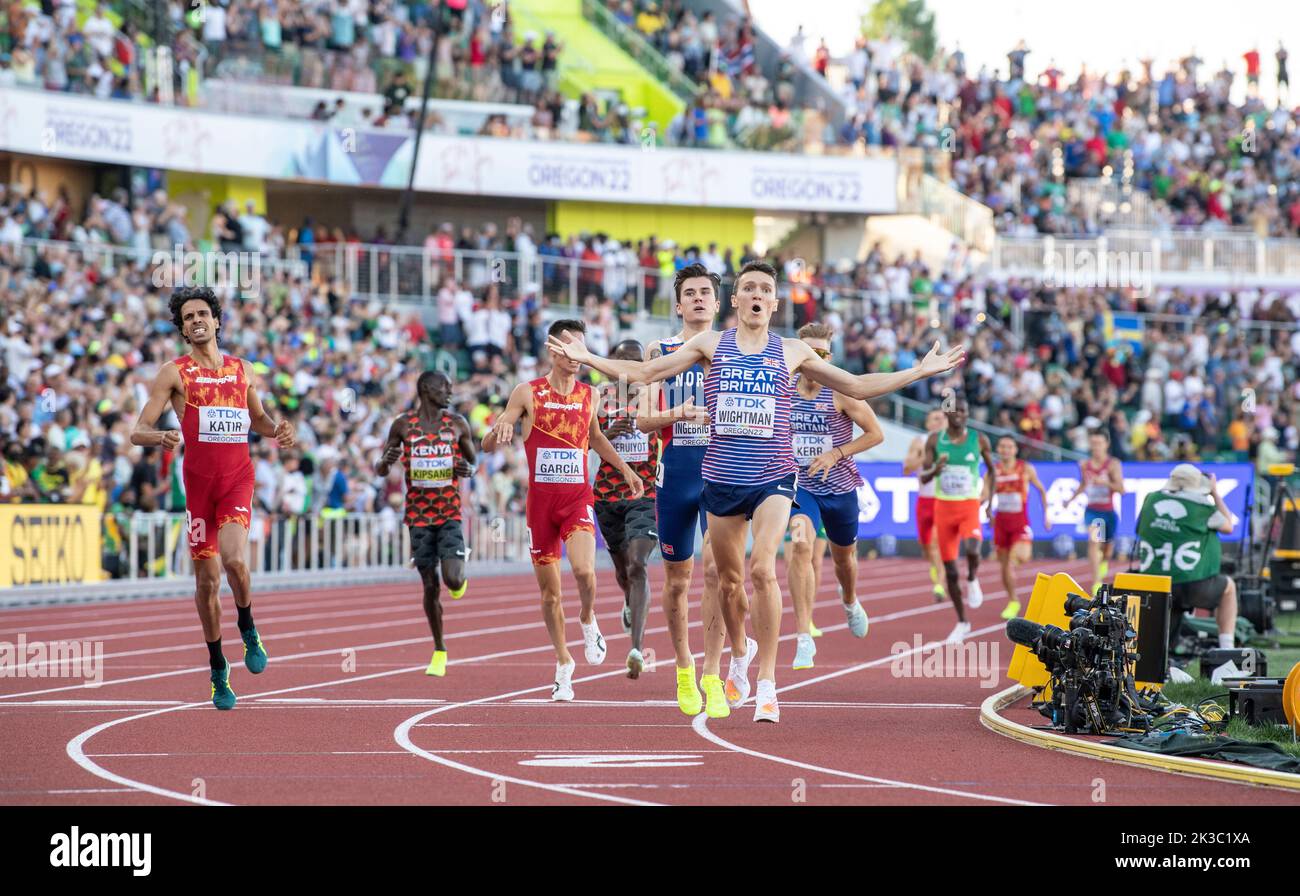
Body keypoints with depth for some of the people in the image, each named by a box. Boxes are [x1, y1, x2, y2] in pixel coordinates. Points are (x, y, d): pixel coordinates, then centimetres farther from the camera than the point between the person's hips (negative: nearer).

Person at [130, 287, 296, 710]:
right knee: (207, 579, 4)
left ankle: (249, 631, 3)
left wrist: (277, 430, 4)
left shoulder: (243, 370, 11)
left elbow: (257, 418, 27)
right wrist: (160, 437, -25)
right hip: (198, 480, 0)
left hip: (238, 477, 0)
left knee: (234, 559, -25)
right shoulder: (173, 373, 2)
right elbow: (138, 431, -3)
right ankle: (218, 671, 19)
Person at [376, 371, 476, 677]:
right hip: (418, 515, 0)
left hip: (449, 514, 0)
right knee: (430, 586, 1)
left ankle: (461, 567, 22)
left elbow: (473, 462, 13)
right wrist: (386, 462, -18)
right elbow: (380, 471, 6)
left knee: (453, 581, -16)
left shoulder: (458, 424, 3)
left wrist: (468, 470, -11)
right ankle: (439, 652, 15)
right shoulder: (403, 425, 0)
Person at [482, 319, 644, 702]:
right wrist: (500, 431, -24)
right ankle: (563, 663, 21)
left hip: (578, 498, 0)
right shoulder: (528, 393, -1)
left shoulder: (589, 395, 7)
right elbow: (487, 444, -1)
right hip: (540, 499, 0)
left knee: (583, 570, -24)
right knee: (549, 591, 5)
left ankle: (589, 621, 7)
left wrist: (625, 468, 27)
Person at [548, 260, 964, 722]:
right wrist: (587, 358, 1)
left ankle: (767, 684, -15)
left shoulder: (792, 351, 6)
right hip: (721, 478, 2)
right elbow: (645, 373, 9)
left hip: (773, 478, -2)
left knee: (763, 569, -19)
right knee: (728, 578, 10)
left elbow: (856, 386, 14)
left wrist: (920, 371, 9)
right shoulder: (711, 345, 6)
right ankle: (740, 653, 40)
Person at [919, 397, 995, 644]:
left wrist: (987, 493, 6)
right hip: (943, 506, 2)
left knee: (971, 547, -33)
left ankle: (973, 580, 2)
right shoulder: (935, 440, 0)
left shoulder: (979, 440, -1)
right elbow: (923, 477, 0)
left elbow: (991, 468, 15)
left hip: (970, 506, -2)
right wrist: (934, 470, -22)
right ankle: (962, 623, 19)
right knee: (950, 570, 5)